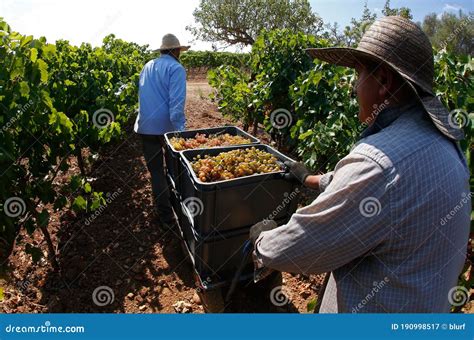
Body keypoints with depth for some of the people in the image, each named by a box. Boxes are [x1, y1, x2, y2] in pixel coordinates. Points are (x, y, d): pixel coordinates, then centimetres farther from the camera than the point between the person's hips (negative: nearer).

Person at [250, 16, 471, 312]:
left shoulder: (379, 163, -34)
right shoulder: (438, 139, -4)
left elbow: (295, 249, -26)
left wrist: (262, 240, -6)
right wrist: (314, 179, 22)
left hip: (377, 308, -7)